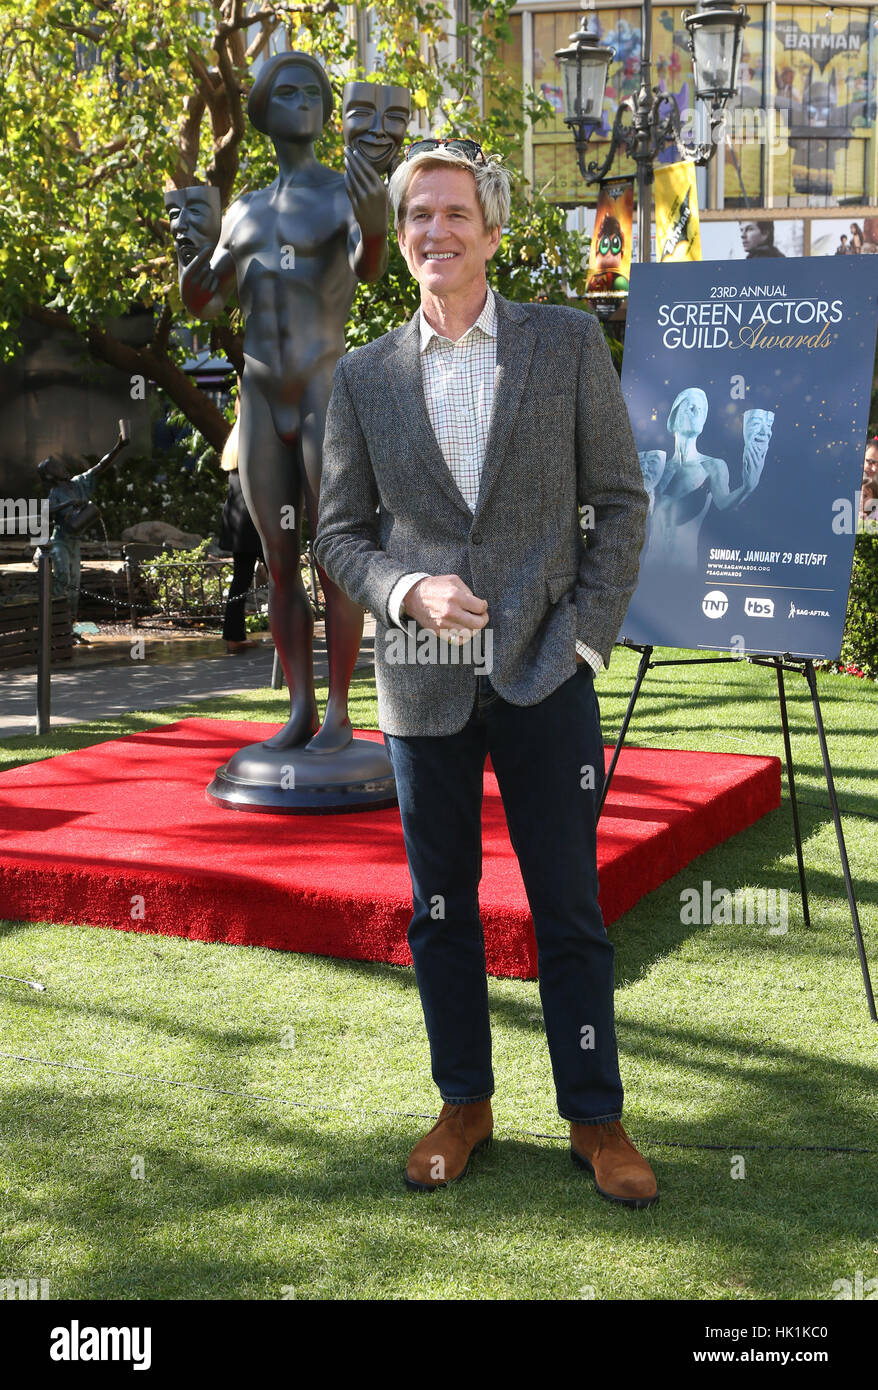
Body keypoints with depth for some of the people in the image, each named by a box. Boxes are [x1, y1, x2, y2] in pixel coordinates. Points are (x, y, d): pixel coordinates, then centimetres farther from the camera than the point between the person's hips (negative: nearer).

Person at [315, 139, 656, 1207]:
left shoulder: (568, 342, 3)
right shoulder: (362, 377, 7)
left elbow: (620, 501, 3)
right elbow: (338, 534, 9)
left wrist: (587, 633, -5)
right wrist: (408, 590, -11)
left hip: (544, 677, -2)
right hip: (423, 687, 2)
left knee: (570, 910, 4)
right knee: (439, 909, 11)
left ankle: (594, 1120, 18)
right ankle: (464, 1105, 27)